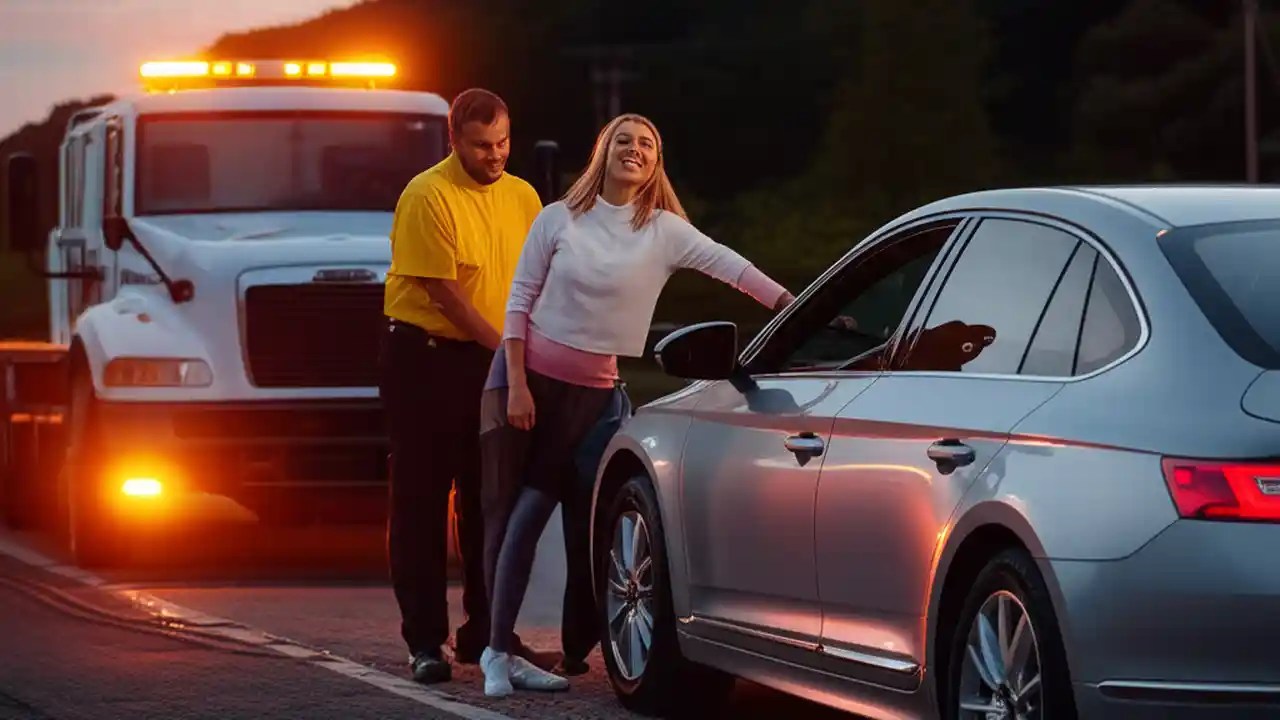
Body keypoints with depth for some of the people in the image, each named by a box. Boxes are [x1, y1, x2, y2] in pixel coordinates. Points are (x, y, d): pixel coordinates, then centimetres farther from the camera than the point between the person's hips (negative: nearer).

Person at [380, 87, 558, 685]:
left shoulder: (522, 198, 6)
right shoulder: (428, 197, -14)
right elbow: (445, 293, -16)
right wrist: (508, 350, -15)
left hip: (491, 363, 6)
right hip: (424, 355, -6)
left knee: (489, 500, 9)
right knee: (421, 499, -2)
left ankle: (487, 634, 16)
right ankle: (424, 640, 1)